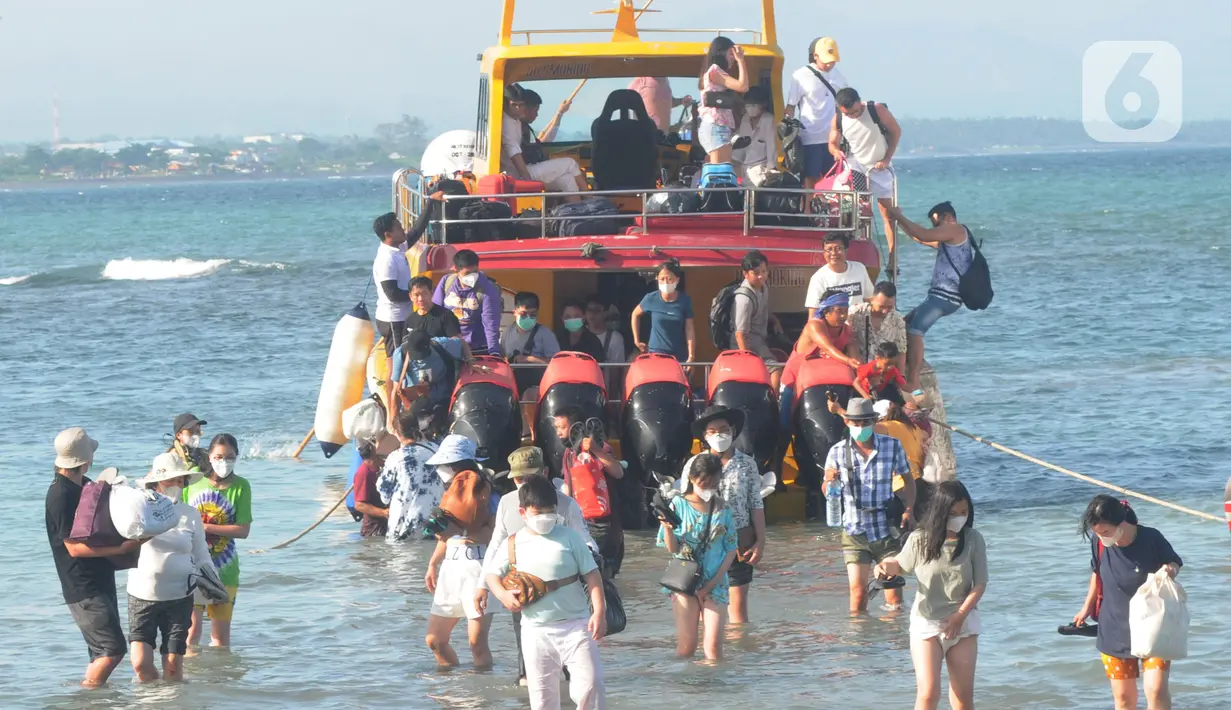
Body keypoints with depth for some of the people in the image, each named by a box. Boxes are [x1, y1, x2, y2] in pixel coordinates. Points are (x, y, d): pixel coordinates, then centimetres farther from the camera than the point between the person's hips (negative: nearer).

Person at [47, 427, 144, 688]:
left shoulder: (83, 486, 11)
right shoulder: (61, 495, -18)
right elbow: (75, 547, -22)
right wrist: (120, 548, -26)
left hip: (101, 583, 10)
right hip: (84, 589, -10)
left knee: (102, 650, 13)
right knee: (113, 649, -14)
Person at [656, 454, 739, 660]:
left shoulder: (722, 509, 4)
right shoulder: (679, 505, -1)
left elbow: (731, 550, 5)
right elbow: (672, 548, -4)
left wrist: (712, 582, -5)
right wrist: (667, 528, -25)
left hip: (714, 583, 1)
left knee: (714, 646, -5)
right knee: (686, 645, -3)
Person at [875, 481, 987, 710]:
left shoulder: (973, 540, -7)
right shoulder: (920, 540, -9)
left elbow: (980, 584, -3)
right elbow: (901, 565, 10)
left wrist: (960, 615, -12)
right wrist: (885, 566, -12)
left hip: (962, 623, 1)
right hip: (926, 622, -1)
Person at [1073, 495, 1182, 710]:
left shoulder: (1151, 539, -20)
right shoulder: (1099, 542, -11)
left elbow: (1175, 562, -1)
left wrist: (1170, 569, -25)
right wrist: (1087, 607, 18)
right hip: (1115, 630, 3)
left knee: (1156, 690, -15)